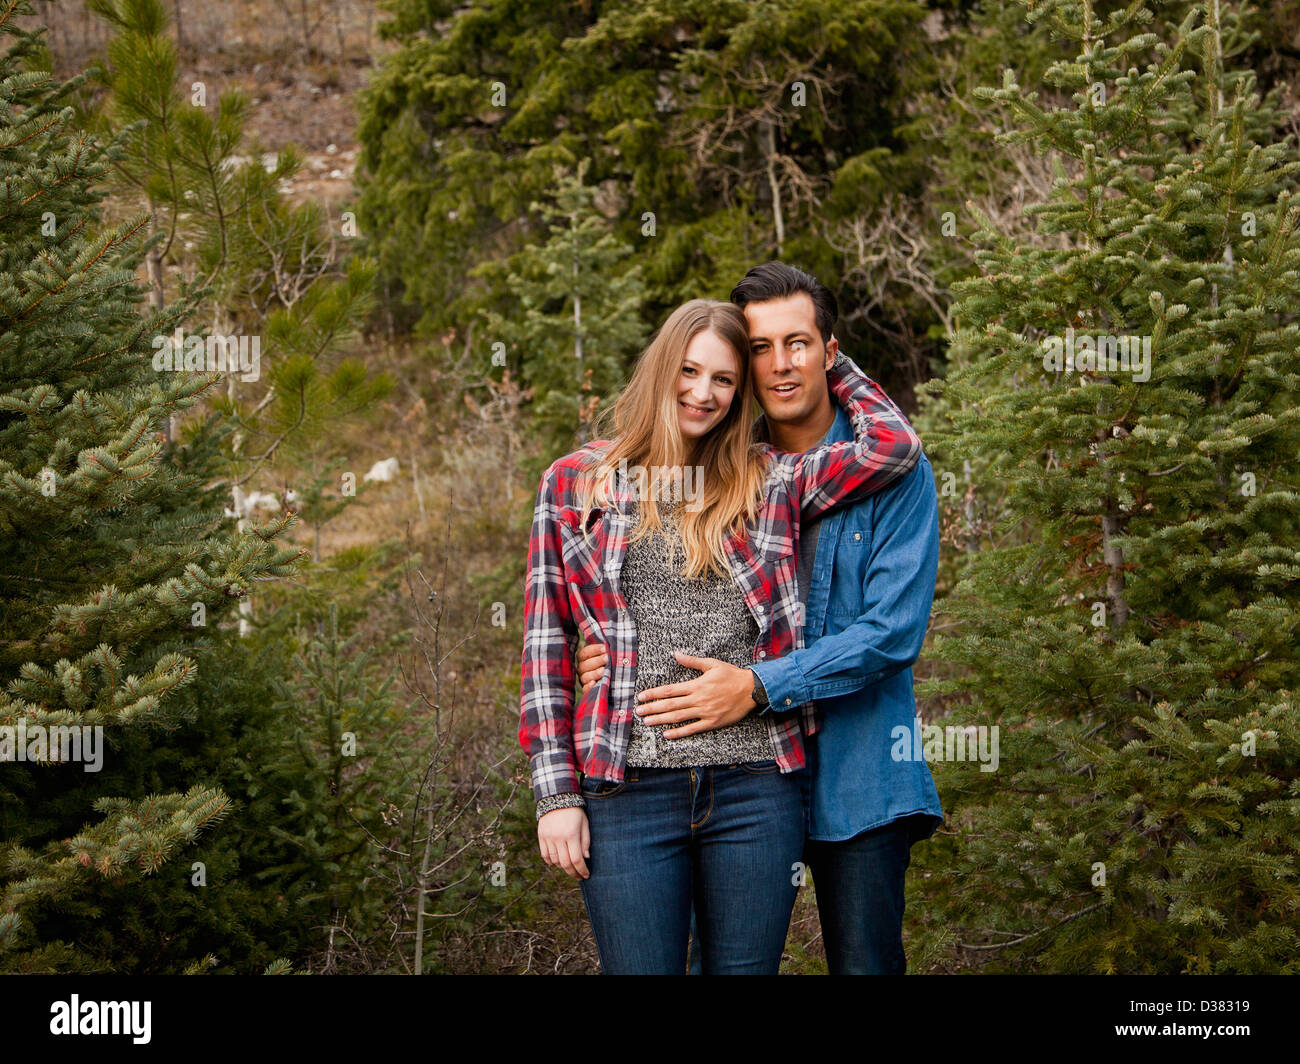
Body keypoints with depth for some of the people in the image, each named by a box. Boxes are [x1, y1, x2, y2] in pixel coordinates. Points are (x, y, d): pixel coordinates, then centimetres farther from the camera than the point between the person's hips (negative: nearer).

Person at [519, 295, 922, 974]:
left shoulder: (768, 482, 9)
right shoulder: (575, 483, 7)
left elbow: (895, 446, -3)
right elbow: (544, 643, 5)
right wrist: (556, 792, -1)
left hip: (756, 788, 1)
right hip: (628, 789, -1)